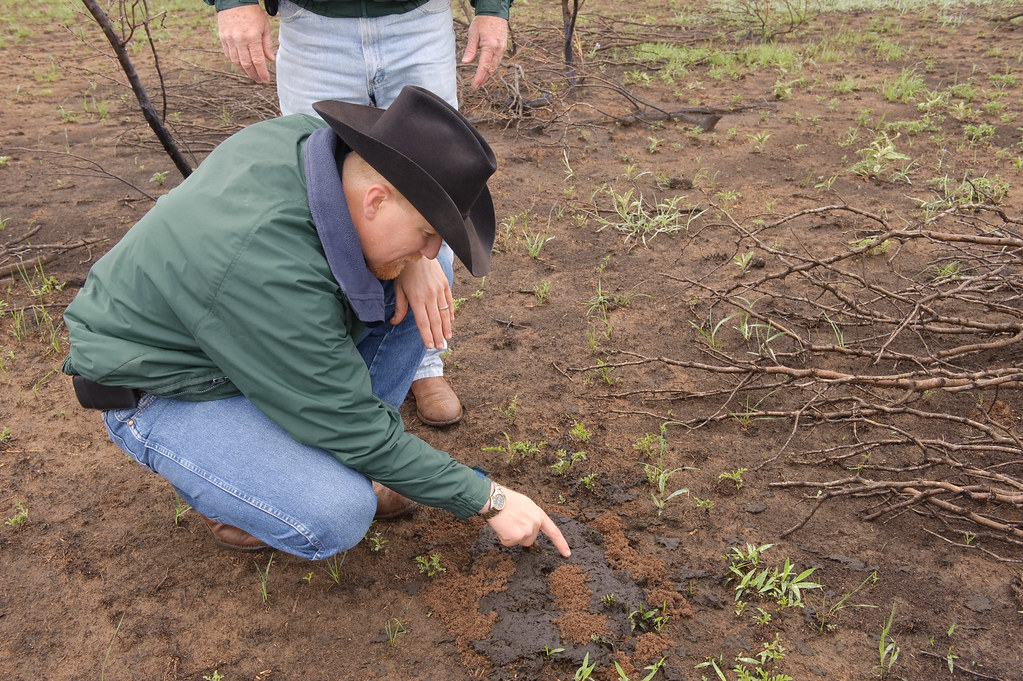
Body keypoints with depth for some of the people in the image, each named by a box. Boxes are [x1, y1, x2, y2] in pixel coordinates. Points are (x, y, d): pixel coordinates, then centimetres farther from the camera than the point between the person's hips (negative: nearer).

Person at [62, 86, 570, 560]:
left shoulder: (309, 138, -17)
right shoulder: (274, 274, -37)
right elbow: (355, 429, -27)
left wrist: (419, 258, -19)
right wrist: (487, 499, -19)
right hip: (165, 393, -8)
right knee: (338, 516, -29)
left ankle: (331, 462, 3)